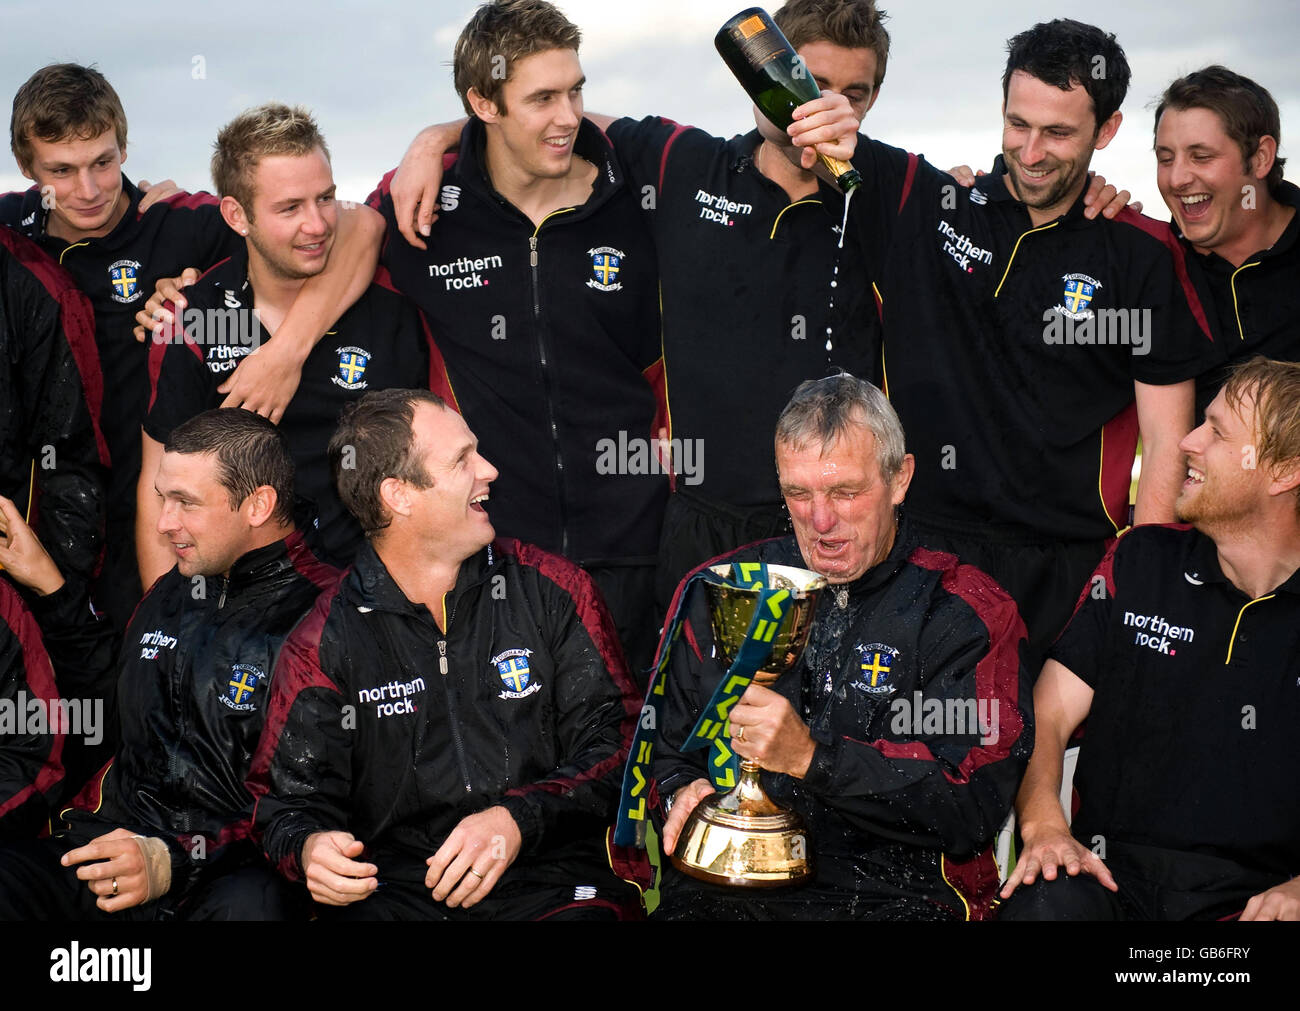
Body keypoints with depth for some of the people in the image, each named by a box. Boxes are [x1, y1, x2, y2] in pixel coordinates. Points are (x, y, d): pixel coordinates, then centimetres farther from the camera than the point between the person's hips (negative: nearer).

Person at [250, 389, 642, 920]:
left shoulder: (554, 592, 6)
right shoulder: (325, 642, 4)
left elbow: (613, 744, 2)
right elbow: (293, 799, 6)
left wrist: (518, 819, -16)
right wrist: (310, 848, -19)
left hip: (549, 881, 0)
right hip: (392, 890, 0)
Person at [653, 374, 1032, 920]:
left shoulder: (969, 613, 3)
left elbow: (973, 807, -8)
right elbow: (670, 742, 26)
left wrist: (811, 757, -17)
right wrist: (683, 791, 2)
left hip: (891, 890, -3)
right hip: (728, 883, 3)